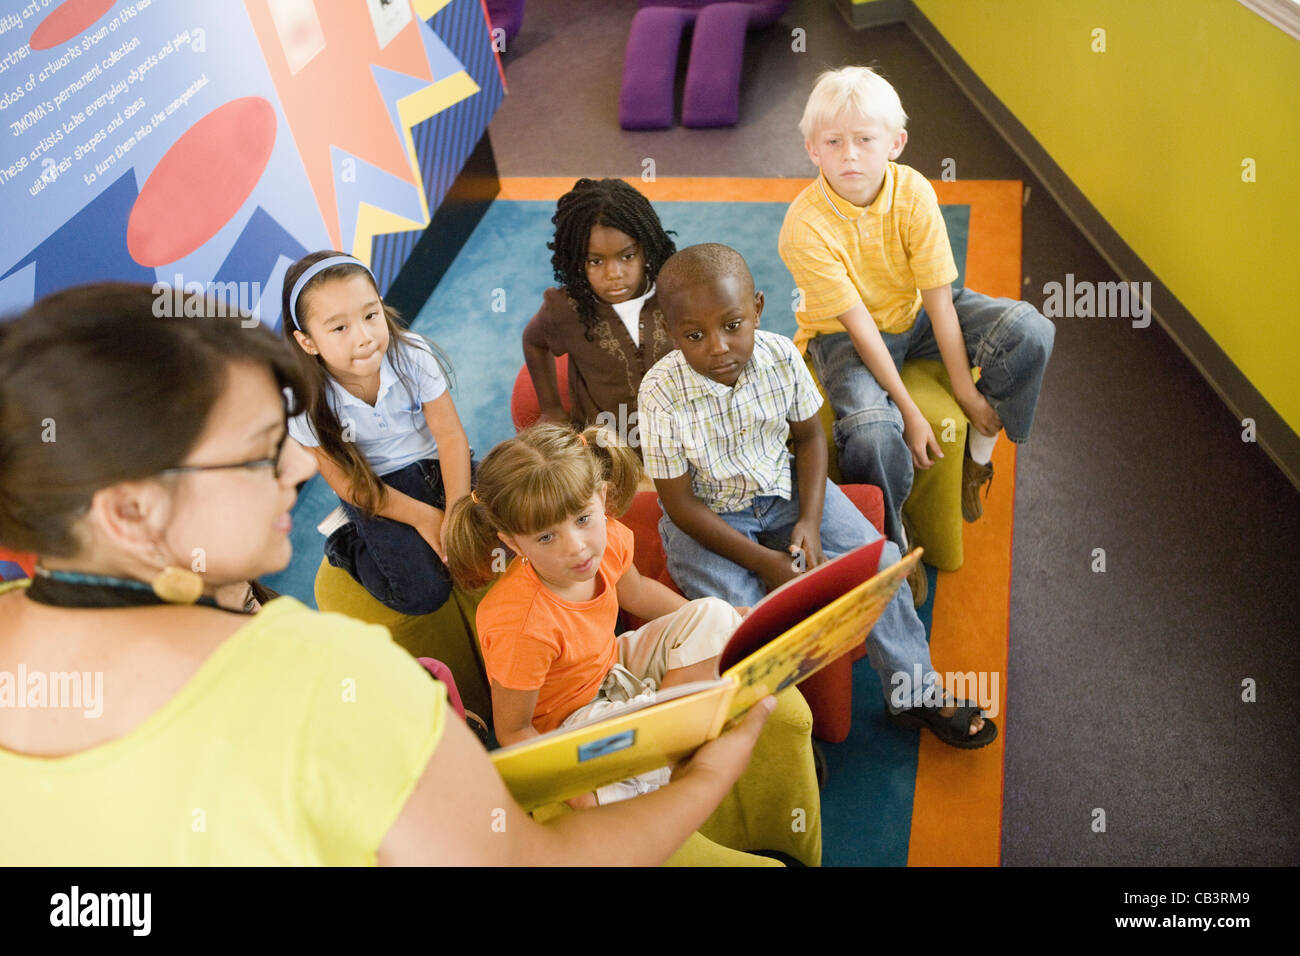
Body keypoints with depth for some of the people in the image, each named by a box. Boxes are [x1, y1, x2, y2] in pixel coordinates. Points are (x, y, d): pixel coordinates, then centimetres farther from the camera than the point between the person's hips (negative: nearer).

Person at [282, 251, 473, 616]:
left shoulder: (412, 354, -20)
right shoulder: (309, 402, -22)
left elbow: (451, 436, -16)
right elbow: (348, 484, -12)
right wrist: (424, 517, -16)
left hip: (434, 463, 3)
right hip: (378, 489, -2)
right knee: (423, 594, -16)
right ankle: (346, 543, 10)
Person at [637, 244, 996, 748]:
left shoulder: (781, 357, -15)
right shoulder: (662, 393, -24)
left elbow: (809, 436, 2)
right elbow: (681, 503, -18)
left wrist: (810, 521, -13)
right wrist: (762, 561, -24)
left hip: (782, 488, 4)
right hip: (708, 516, -3)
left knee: (877, 559, -9)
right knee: (739, 612, -26)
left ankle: (915, 693, 10)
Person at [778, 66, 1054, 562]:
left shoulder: (913, 192, -18)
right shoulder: (805, 226, -26)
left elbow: (939, 299, -16)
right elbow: (859, 325, -24)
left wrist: (966, 390, -14)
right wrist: (909, 411, -23)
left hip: (915, 314, 4)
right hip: (844, 335, -4)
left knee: (1030, 332, -17)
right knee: (872, 433, -33)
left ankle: (980, 448, 7)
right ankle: (890, 542, -4)